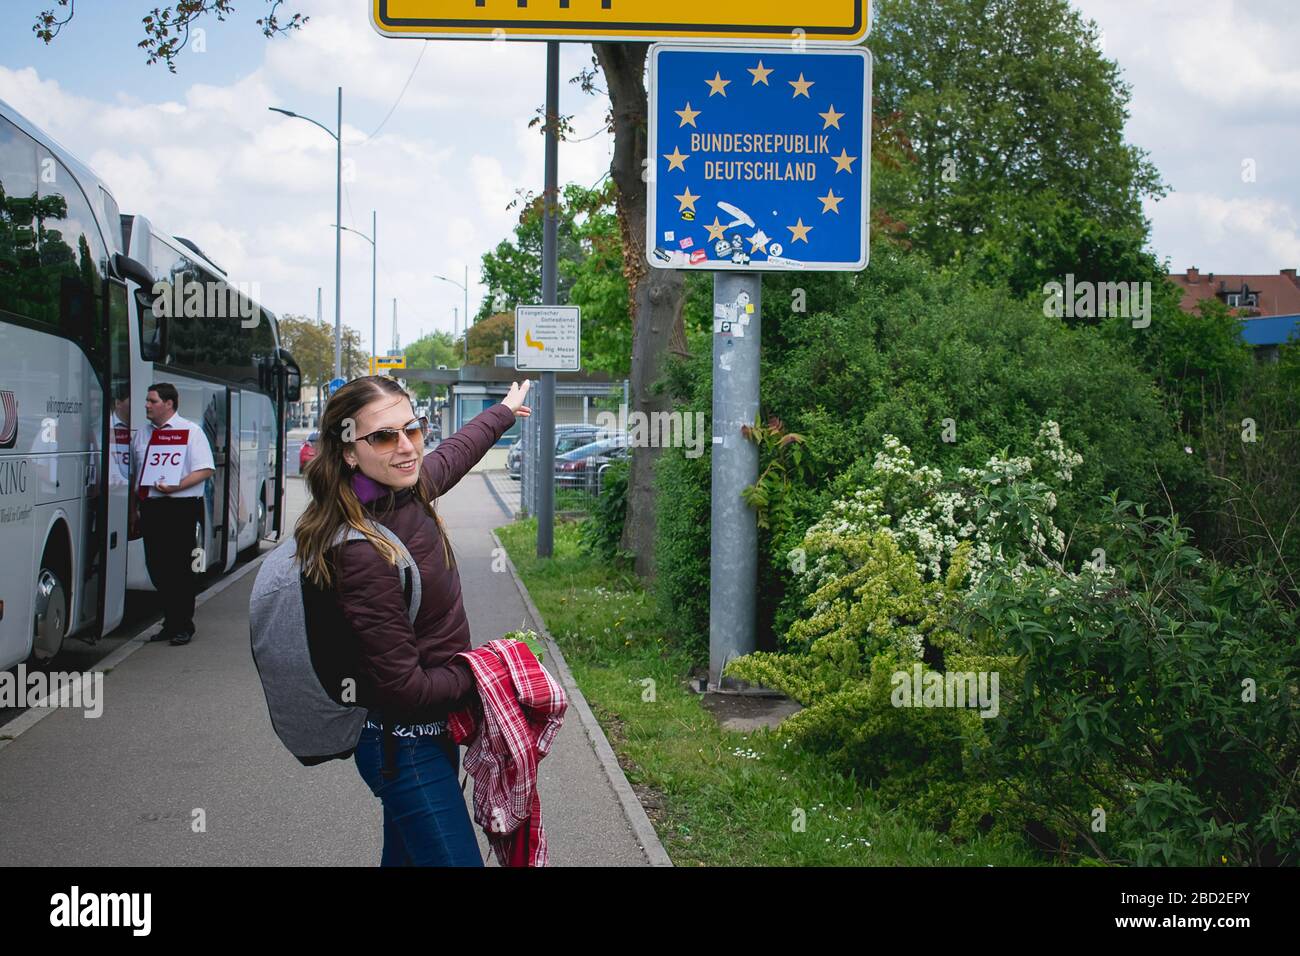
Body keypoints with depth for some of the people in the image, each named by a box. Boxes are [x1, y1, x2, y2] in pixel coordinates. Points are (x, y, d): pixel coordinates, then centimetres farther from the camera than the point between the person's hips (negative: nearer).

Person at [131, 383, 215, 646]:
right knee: (156, 568, 8)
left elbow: (205, 470, -10)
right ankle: (170, 622, 19)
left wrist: (175, 487, -20)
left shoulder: (191, 431, -3)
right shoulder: (142, 434, 16)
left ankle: (184, 626, 5)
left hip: (181, 508, -6)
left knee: (180, 569, -3)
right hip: (151, 508, 6)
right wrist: (135, 494, 9)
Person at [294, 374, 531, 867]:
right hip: (407, 747, -9)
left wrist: (504, 411, 39)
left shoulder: (408, 491, -4)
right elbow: (405, 688, -26)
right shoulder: (362, 553, -30)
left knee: (405, 854, 22)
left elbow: (453, 453, 22)